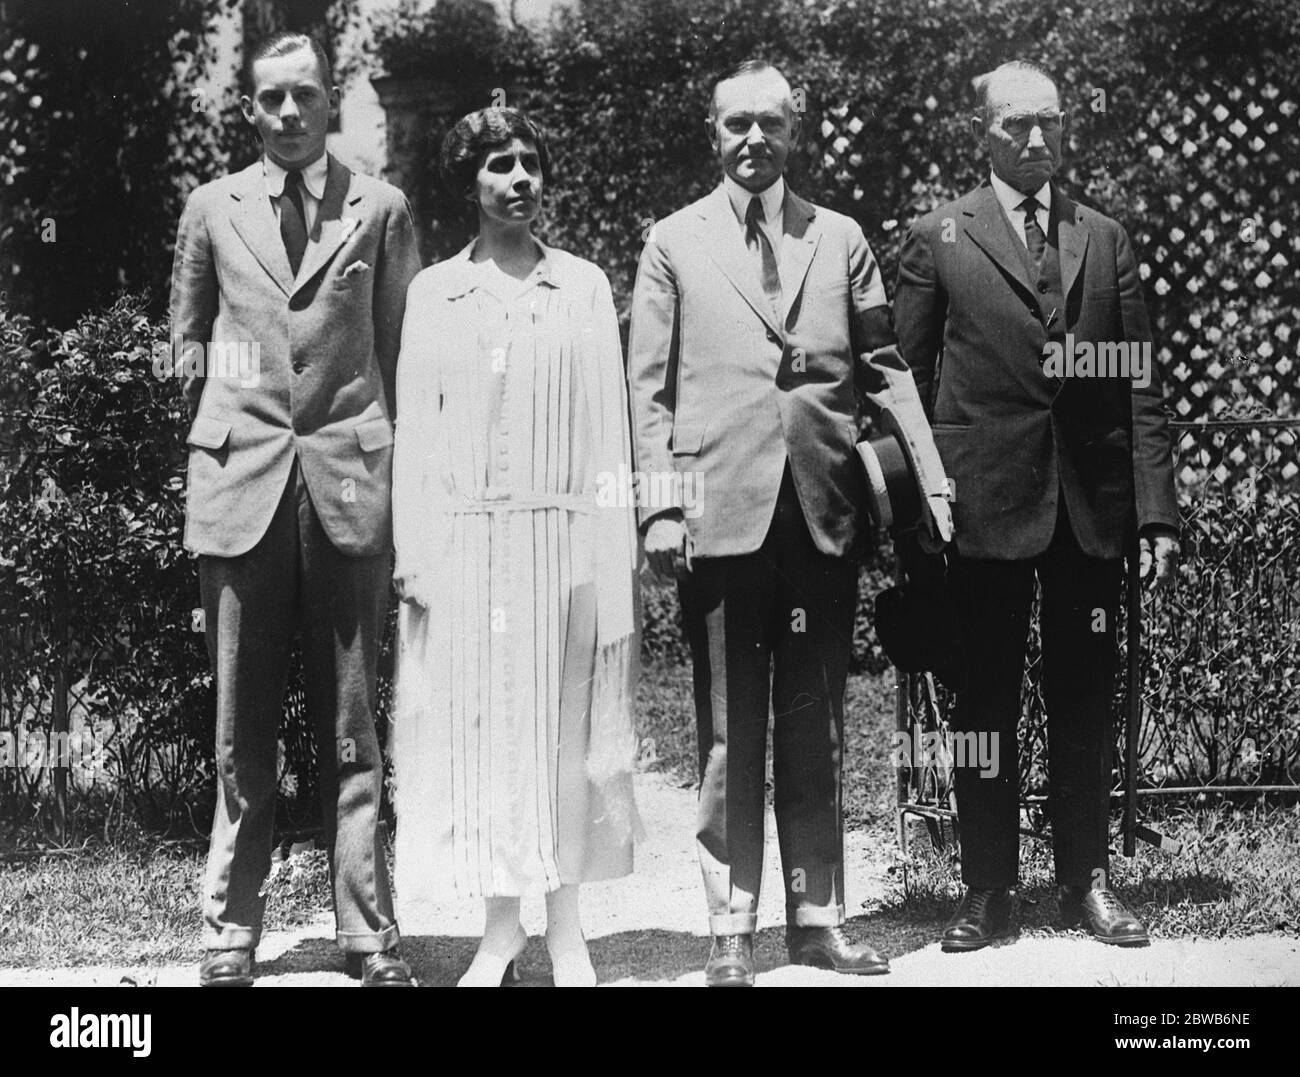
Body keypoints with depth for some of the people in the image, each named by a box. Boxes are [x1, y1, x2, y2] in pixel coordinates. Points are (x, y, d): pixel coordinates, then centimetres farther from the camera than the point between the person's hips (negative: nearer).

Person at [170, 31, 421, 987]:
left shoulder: (380, 209, 7)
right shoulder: (213, 210, 11)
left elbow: (403, 348, 8)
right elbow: (189, 334, 19)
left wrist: (399, 466, 3)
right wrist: (216, 428, 13)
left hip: (349, 479, -1)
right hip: (241, 479, 1)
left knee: (350, 721, 2)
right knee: (242, 726, 4)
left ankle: (370, 937, 7)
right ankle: (231, 932, 12)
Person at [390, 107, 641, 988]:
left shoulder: (584, 286, 6)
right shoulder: (433, 293, 8)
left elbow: (606, 422, 4)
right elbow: (415, 427, 6)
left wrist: (612, 544, -2)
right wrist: (414, 552, 0)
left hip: (561, 537, -1)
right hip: (465, 540, 1)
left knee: (563, 724, 3)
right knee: (478, 725, 3)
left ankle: (566, 926, 12)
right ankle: (501, 925, 13)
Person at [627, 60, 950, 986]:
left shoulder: (840, 239, 12)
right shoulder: (673, 244, 8)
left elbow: (883, 367, 10)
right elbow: (651, 387, 4)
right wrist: (661, 505, -5)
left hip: (824, 512, 2)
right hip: (722, 511, -2)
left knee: (816, 728, 8)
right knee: (729, 732, 3)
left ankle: (818, 918, 17)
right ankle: (732, 933, 10)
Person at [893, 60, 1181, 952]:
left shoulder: (1106, 239, 12)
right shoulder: (939, 239, 4)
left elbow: (1141, 384, 8)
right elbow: (906, 379, 3)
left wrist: (1157, 509, 1)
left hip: (1092, 505, 3)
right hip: (985, 501, -2)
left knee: (1085, 700, 8)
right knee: (986, 702, 4)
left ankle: (1086, 880, 19)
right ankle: (987, 891, 12)